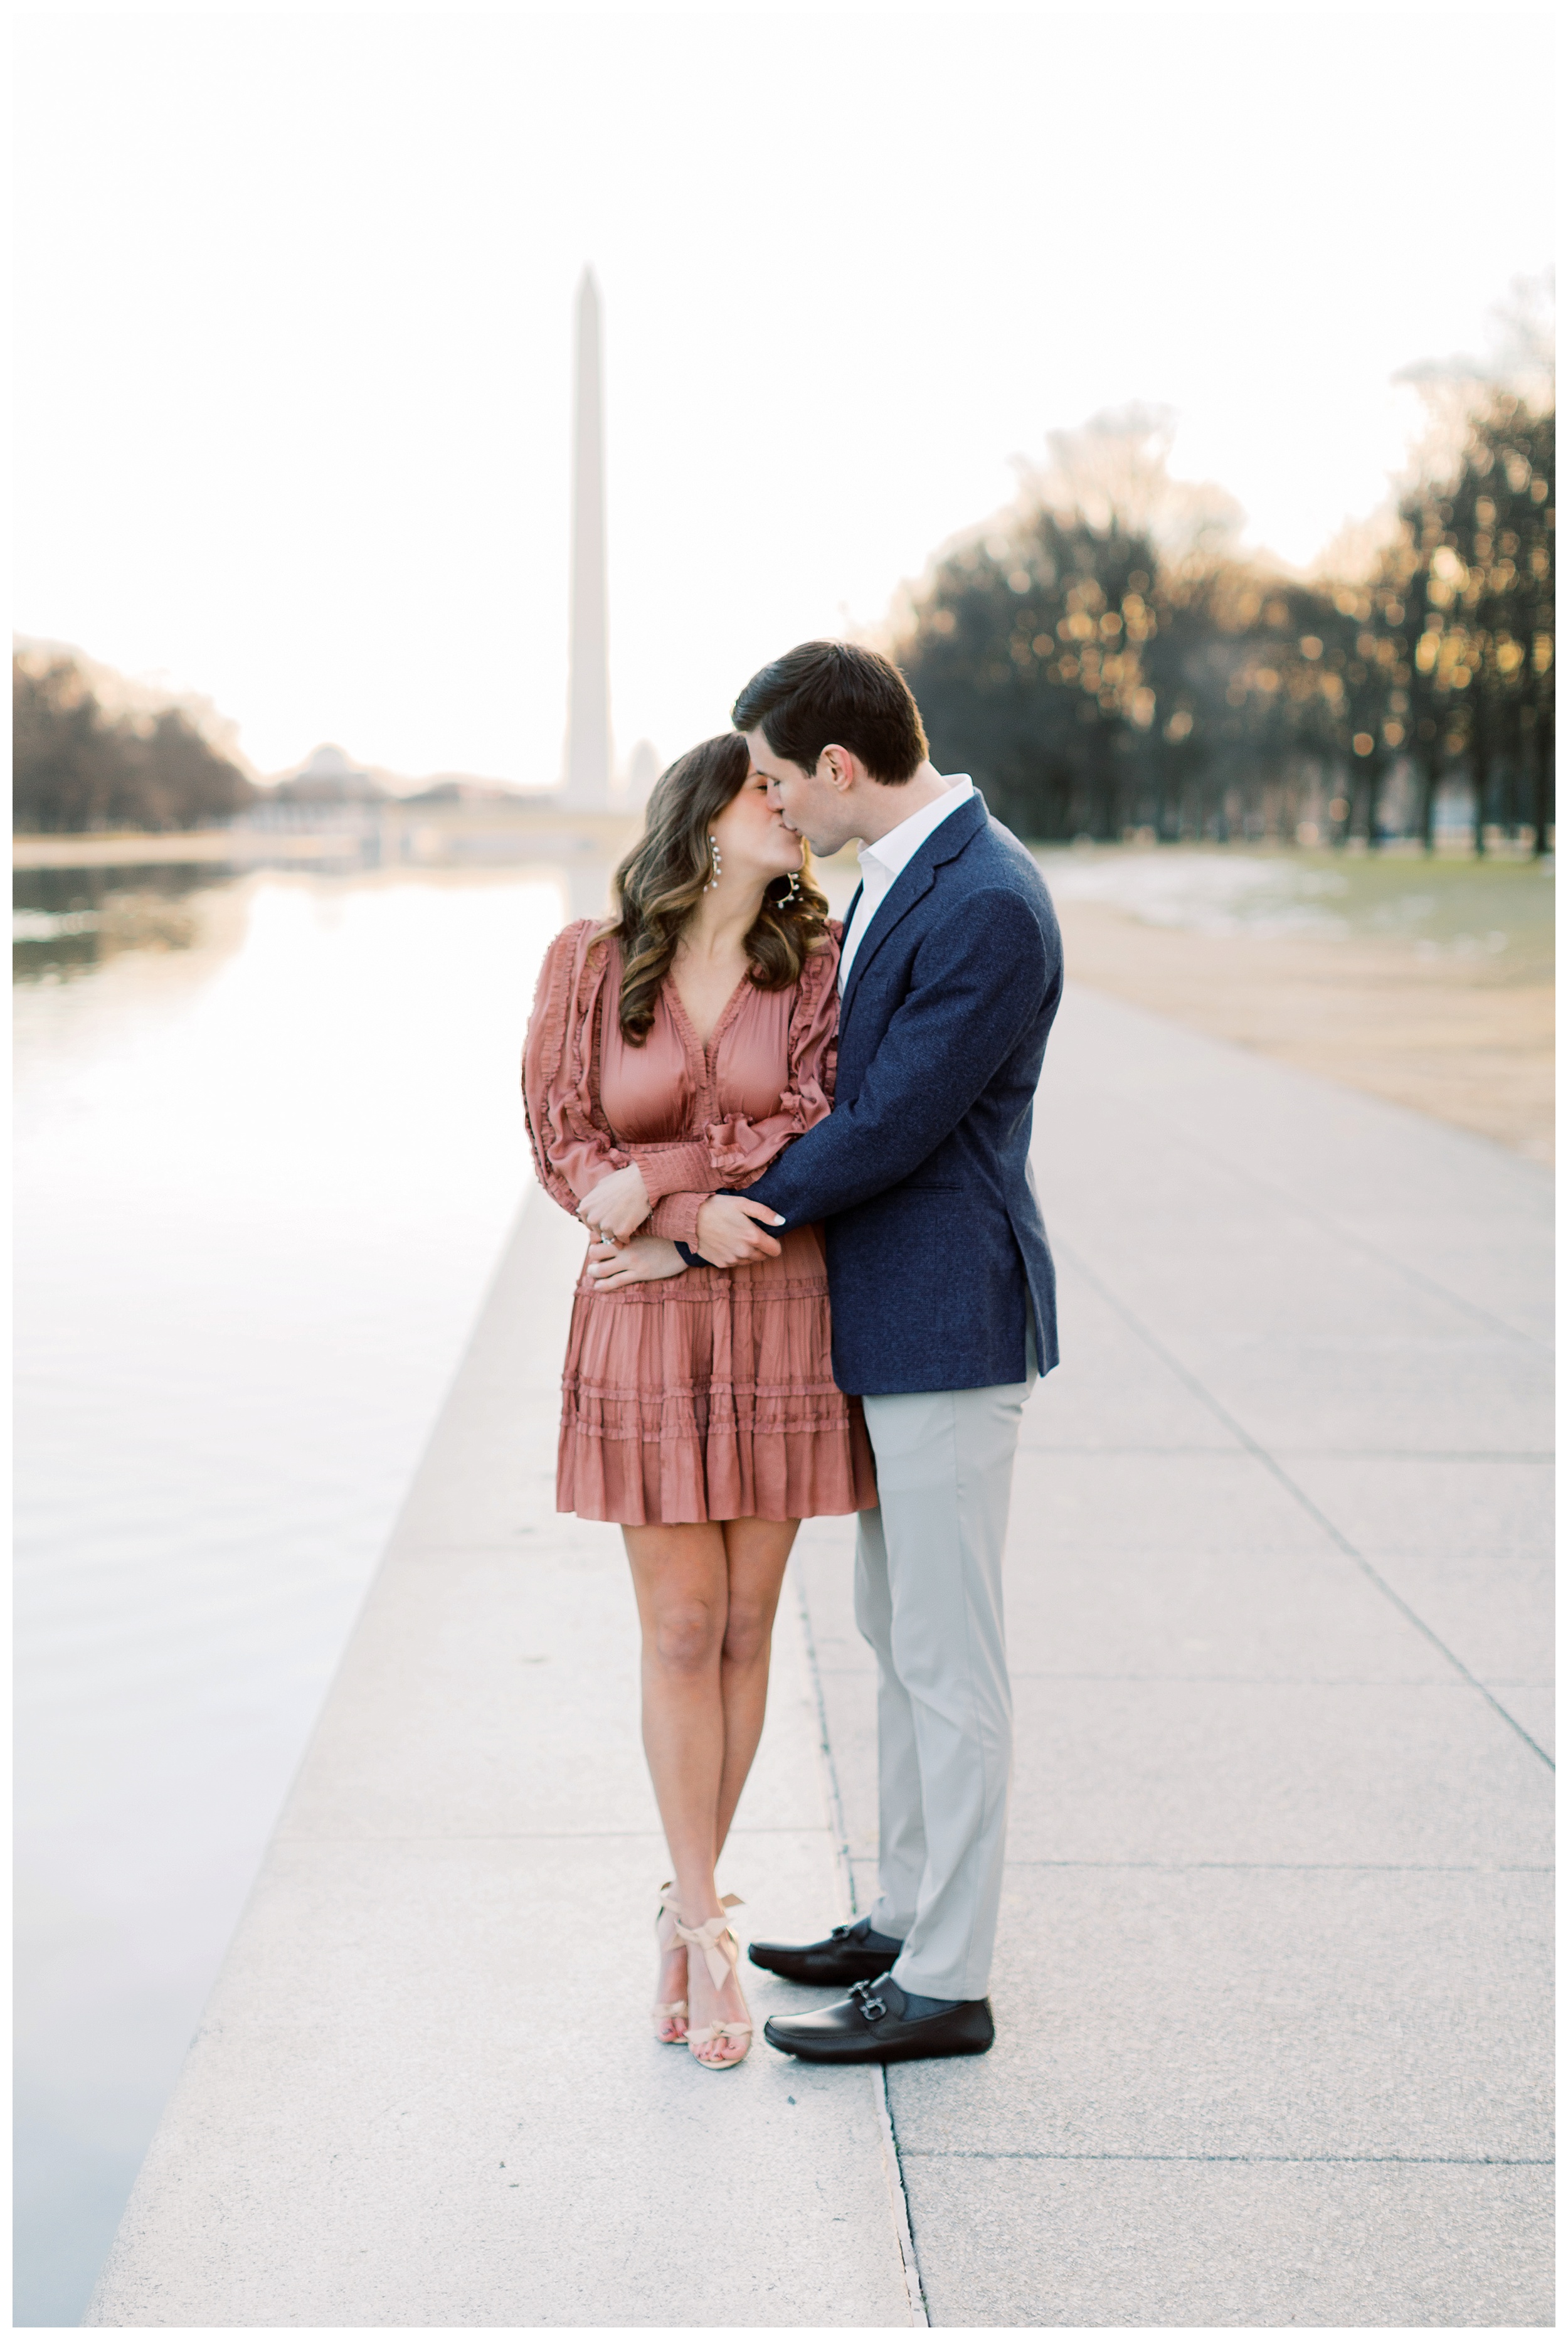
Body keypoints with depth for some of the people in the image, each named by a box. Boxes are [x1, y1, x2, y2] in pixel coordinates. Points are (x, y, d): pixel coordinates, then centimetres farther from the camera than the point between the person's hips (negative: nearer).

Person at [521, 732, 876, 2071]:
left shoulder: (819, 958, 0)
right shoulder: (589, 965, 0)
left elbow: (815, 1131, -9)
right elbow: (563, 1142, -2)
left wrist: (656, 1178, -15)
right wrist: (696, 1211, -16)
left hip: (782, 1321, 1)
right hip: (642, 1325, -1)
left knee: (745, 1627, 7)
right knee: (681, 1631, 1)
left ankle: (688, 1905, 22)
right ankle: (705, 1928, 11)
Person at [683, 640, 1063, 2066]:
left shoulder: (990, 906, -22)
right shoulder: (904, 871, 10)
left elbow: (891, 1128, -21)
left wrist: (711, 1213, -11)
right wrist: (745, 1200, 8)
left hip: (949, 1321, -10)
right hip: (889, 1318, 10)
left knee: (949, 1660, 0)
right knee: (899, 1639, 19)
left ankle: (946, 1986, 11)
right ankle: (906, 1916, 33)